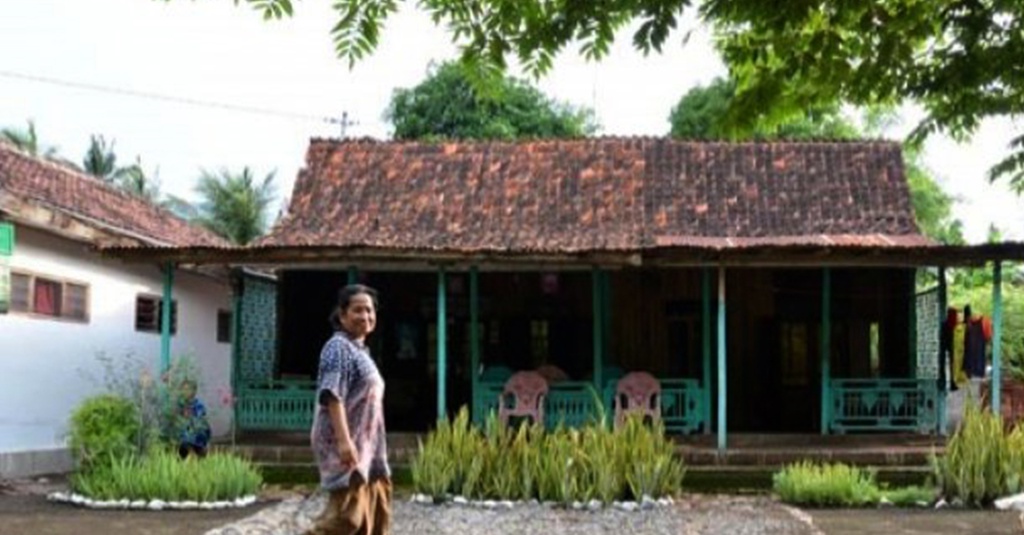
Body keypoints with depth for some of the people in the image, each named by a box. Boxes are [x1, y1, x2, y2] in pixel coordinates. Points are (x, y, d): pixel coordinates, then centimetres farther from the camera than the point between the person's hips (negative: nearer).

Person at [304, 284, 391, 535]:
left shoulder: (360, 350, 19)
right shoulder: (339, 347, -11)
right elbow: (332, 395, -22)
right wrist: (344, 440, -31)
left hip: (366, 446, 10)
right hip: (346, 445, -10)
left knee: (376, 510, 12)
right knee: (346, 514, -15)